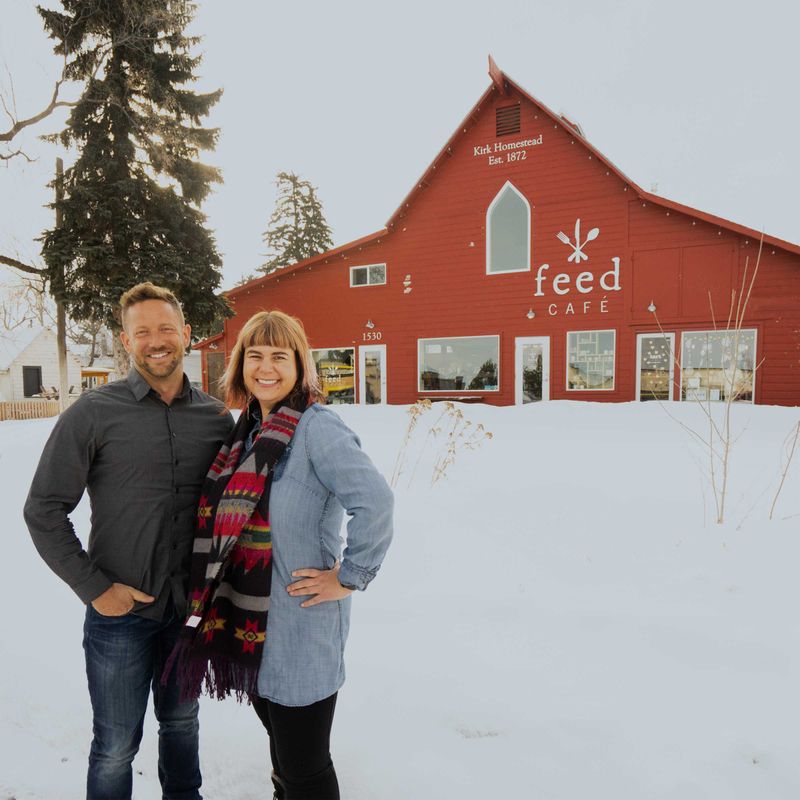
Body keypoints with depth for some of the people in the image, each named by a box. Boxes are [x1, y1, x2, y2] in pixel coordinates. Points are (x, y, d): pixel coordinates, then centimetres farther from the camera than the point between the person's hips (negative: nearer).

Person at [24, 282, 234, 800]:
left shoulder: (216, 417, -2)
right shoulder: (94, 413, -10)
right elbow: (44, 510, -8)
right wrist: (94, 588, -11)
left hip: (191, 608, 3)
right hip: (121, 612, -3)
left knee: (182, 721, 24)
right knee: (117, 746, 13)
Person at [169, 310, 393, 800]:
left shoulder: (316, 427, -19)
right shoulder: (250, 428, 7)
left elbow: (376, 500, -28)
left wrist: (349, 577, -20)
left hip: (301, 622, -7)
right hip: (250, 617, 8)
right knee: (281, 745, 26)